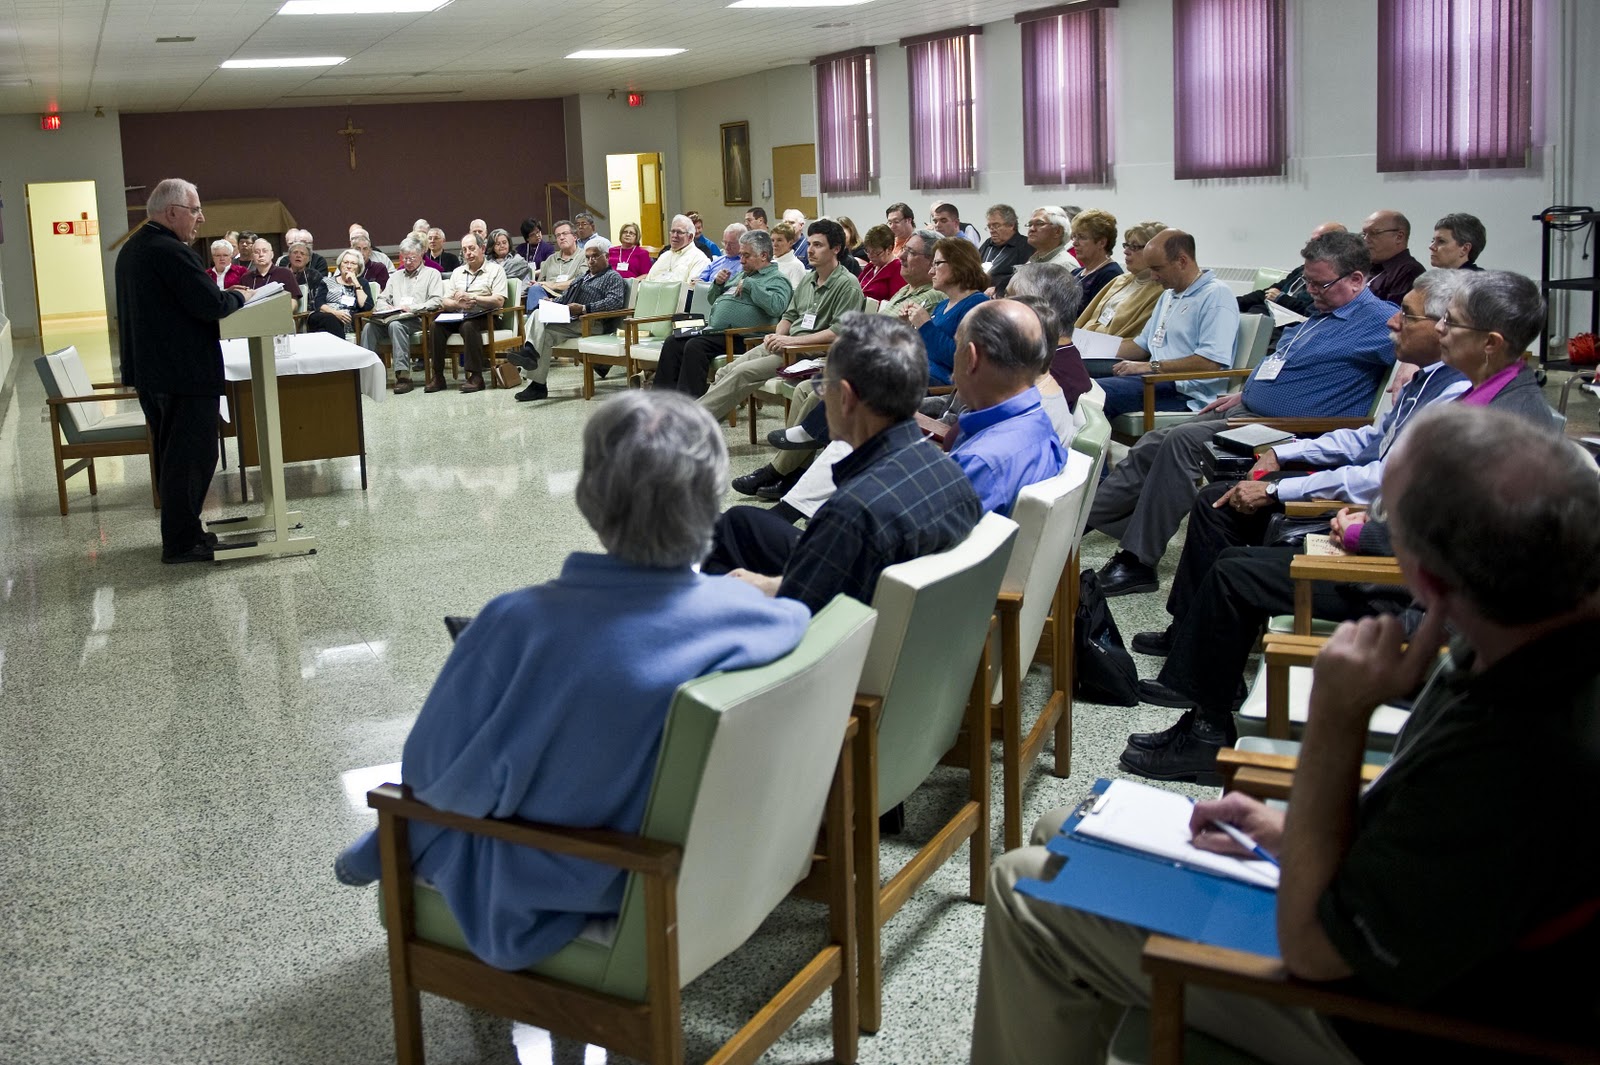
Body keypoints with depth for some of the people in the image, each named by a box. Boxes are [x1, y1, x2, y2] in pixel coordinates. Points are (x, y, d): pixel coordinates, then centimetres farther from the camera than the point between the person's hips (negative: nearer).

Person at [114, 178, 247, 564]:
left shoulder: (131, 249, 12)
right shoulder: (171, 252, -19)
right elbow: (212, 305, -22)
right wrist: (238, 296, -3)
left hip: (148, 370, 10)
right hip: (185, 372, -10)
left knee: (171, 455, 17)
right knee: (192, 456, -3)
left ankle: (179, 530, 24)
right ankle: (182, 542, 0)